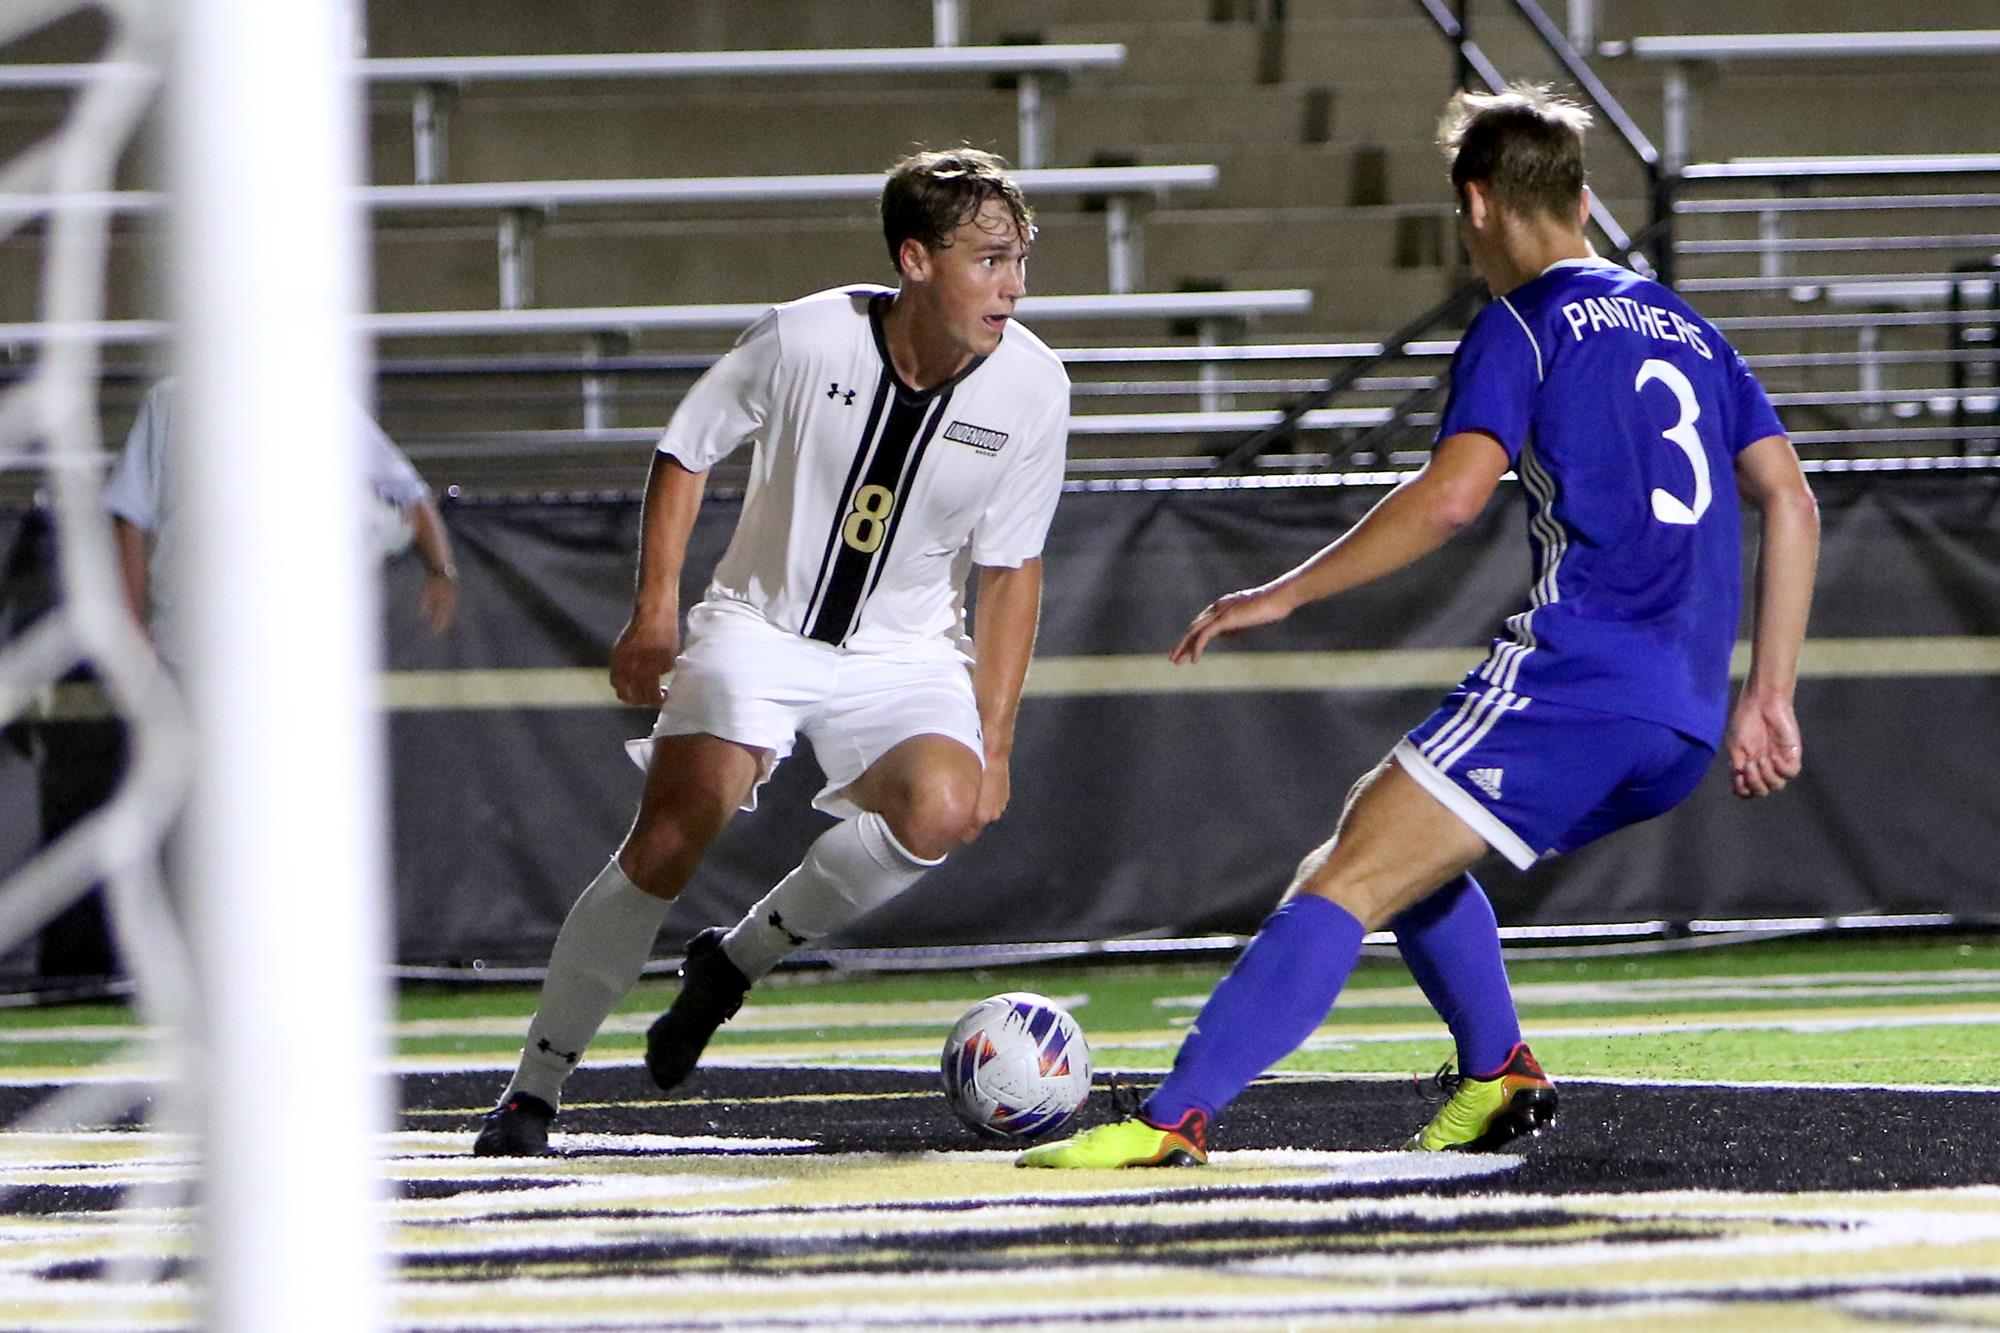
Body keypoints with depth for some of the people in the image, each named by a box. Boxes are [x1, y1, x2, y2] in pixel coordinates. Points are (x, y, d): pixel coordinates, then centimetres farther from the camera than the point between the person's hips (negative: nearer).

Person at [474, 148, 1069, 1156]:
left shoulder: (1031, 387, -10)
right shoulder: (805, 338, -15)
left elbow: (1010, 570, 0)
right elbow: (685, 450, 2)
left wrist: (993, 741, -5)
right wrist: (655, 608, -5)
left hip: (906, 651, 2)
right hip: (760, 625, -2)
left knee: (940, 812, -29)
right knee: (671, 836, -21)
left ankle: (738, 959, -4)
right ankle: (535, 1087, -7)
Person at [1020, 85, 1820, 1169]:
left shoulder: (1524, 323, 1)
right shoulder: (1684, 328, 23)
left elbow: (1454, 491, -15)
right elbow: (1790, 502, 19)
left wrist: (1284, 595, -10)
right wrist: (1766, 699, 19)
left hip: (1574, 677, -8)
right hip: (1686, 723, 8)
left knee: (1347, 880, -13)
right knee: (1404, 849, 26)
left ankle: (1174, 1119, -25)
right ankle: (1497, 1078, 20)